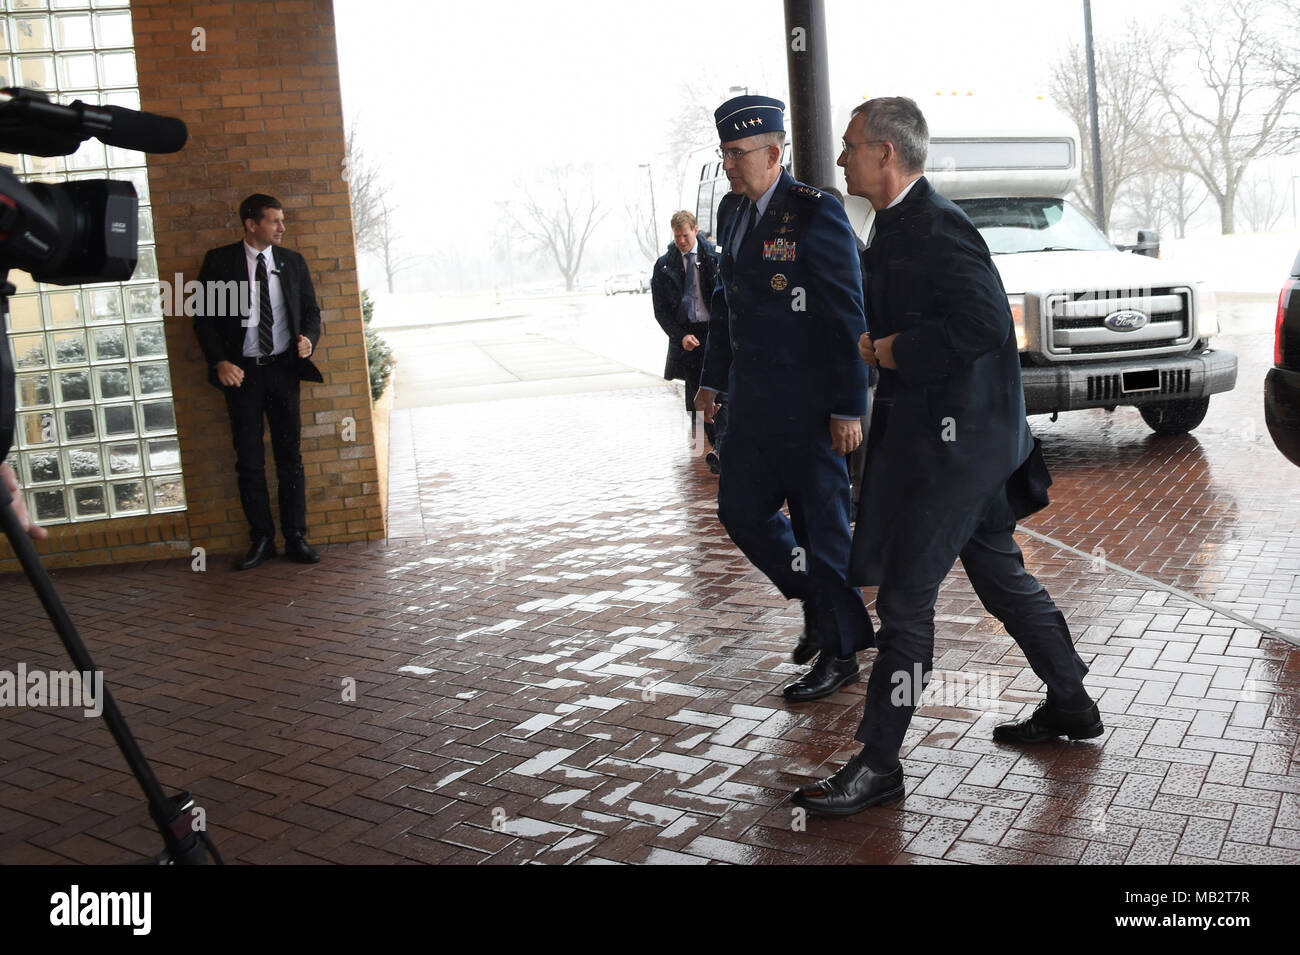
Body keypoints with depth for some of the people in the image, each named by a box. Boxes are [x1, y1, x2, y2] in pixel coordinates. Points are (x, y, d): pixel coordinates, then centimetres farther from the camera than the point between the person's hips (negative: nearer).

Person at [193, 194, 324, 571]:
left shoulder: (292, 262, 8)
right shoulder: (219, 262, 0)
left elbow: (311, 310, 13)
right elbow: (203, 316, 0)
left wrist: (308, 338, -9)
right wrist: (219, 362, -12)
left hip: (282, 369, 2)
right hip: (240, 371, -1)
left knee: (290, 456, 4)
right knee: (249, 461, 4)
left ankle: (296, 537, 12)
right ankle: (261, 539, 13)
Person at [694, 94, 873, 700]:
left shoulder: (815, 213, -13)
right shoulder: (732, 210, 11)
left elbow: (847, 316, -16)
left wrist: (849, 408, -18)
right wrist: (714, 379, 19)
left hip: (809, 401, -8)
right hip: (754, 400, 8)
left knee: (820, 520, 1)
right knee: (740, 509, 10)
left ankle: (840, 651, 16)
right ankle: (819, 603, 30)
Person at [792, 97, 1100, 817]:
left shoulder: (937, 228, -18)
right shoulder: (896, 226, 14)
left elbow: (985, 323, -28)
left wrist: (895, 351, -19)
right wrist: (873, 343, 8)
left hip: (954, 440, -10)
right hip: (935, 434, 10)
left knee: (905, 596, -5)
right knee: (999, 576, 19)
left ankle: (879, 763, 4)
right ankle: (1071, 705, 34)